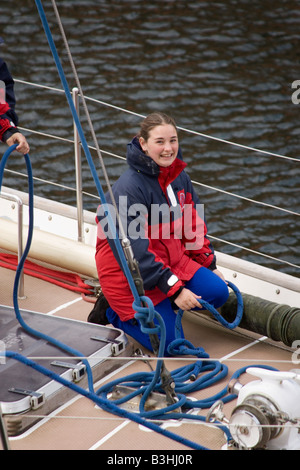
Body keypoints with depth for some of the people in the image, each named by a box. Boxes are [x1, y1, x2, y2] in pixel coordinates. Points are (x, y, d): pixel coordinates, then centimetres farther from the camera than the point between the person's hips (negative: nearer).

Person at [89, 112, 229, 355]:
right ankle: (113, 310, 13)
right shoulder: (128, 188, -24)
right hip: (130, 274, -7)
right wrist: (175, 289, -25)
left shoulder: (180, 176, 0)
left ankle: (160, 306, 10)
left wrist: (210, 266, 11)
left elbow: (194, 226, 14)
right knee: (169, 344, -9)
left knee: (218, 292, -11)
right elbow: (135, 253, -25)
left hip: (171, 261, 7)